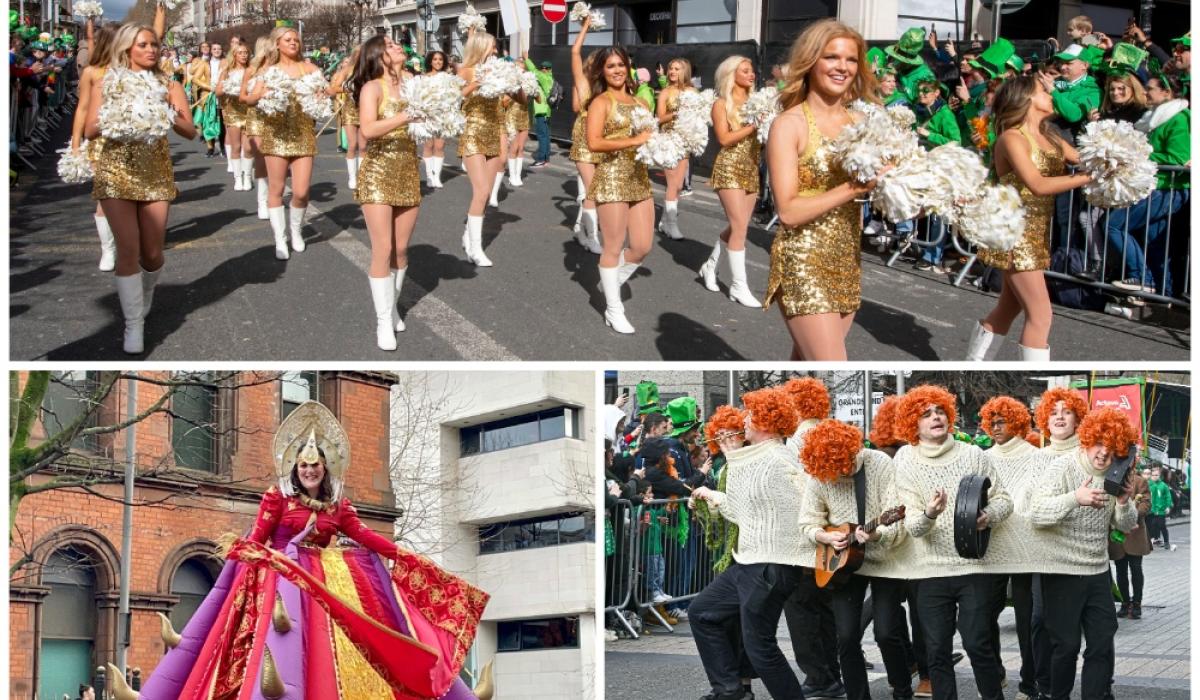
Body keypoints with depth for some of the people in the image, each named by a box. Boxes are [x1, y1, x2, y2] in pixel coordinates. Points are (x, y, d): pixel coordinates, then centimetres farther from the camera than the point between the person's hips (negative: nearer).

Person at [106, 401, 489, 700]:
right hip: (284, 576, -4)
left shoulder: (338, 505, 12)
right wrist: (243, 553, -20)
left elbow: (364, 535, 10)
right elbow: (256, 538, -1)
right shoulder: (277, 498, 2)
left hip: (329, 580, 4)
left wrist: (401, 555, 5)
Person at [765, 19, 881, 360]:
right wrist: (855, 187, -22)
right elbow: (788, 210, -17)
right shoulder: (789, 124, -9)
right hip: (803, 264, -6)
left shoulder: (859, 121, 8)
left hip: (847, 264, 6)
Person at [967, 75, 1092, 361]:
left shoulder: (1050, 137, 12)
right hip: (1015, 233, -9)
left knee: (1008, 309, 17)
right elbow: (1038, 185, -26)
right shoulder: (1011, 138, -14)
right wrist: (1089, 178, -27)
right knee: (1041, 314, -10)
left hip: (1037, 233, 9)